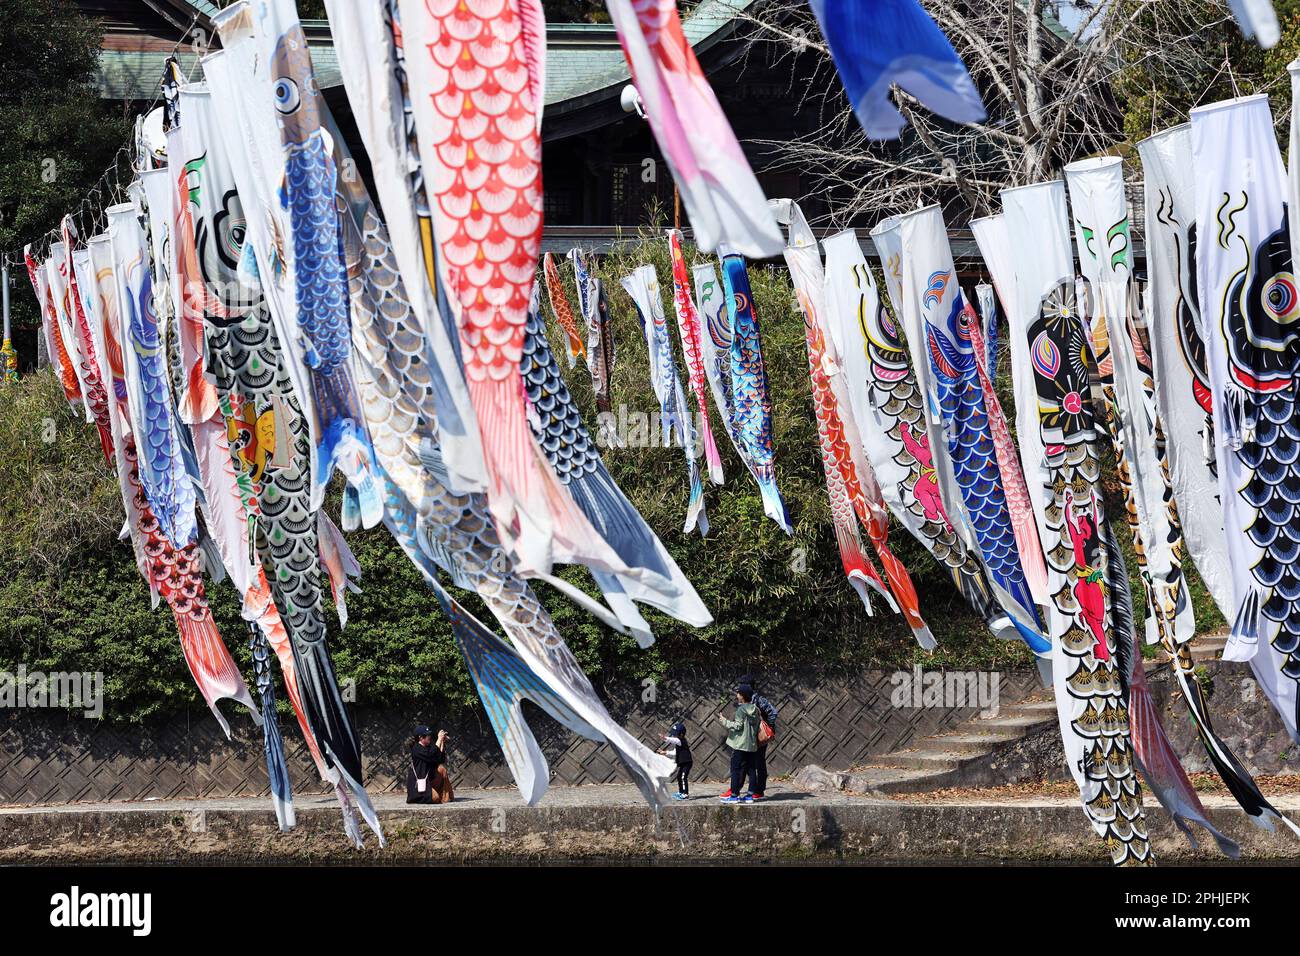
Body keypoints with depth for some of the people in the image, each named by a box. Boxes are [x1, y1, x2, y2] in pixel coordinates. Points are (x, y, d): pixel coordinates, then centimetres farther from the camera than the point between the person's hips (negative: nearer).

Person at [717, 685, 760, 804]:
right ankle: (750, 795, 8)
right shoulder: (755, 710, 9)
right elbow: (760, 723, 12)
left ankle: (734, 795, -4)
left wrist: (724, 720, -9)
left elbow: (738, 726, -17)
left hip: (740, 744, -7)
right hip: (752, 745, 7)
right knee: (750, 769, 8)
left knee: (736, 769, -2)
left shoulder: (741, 710, -12)